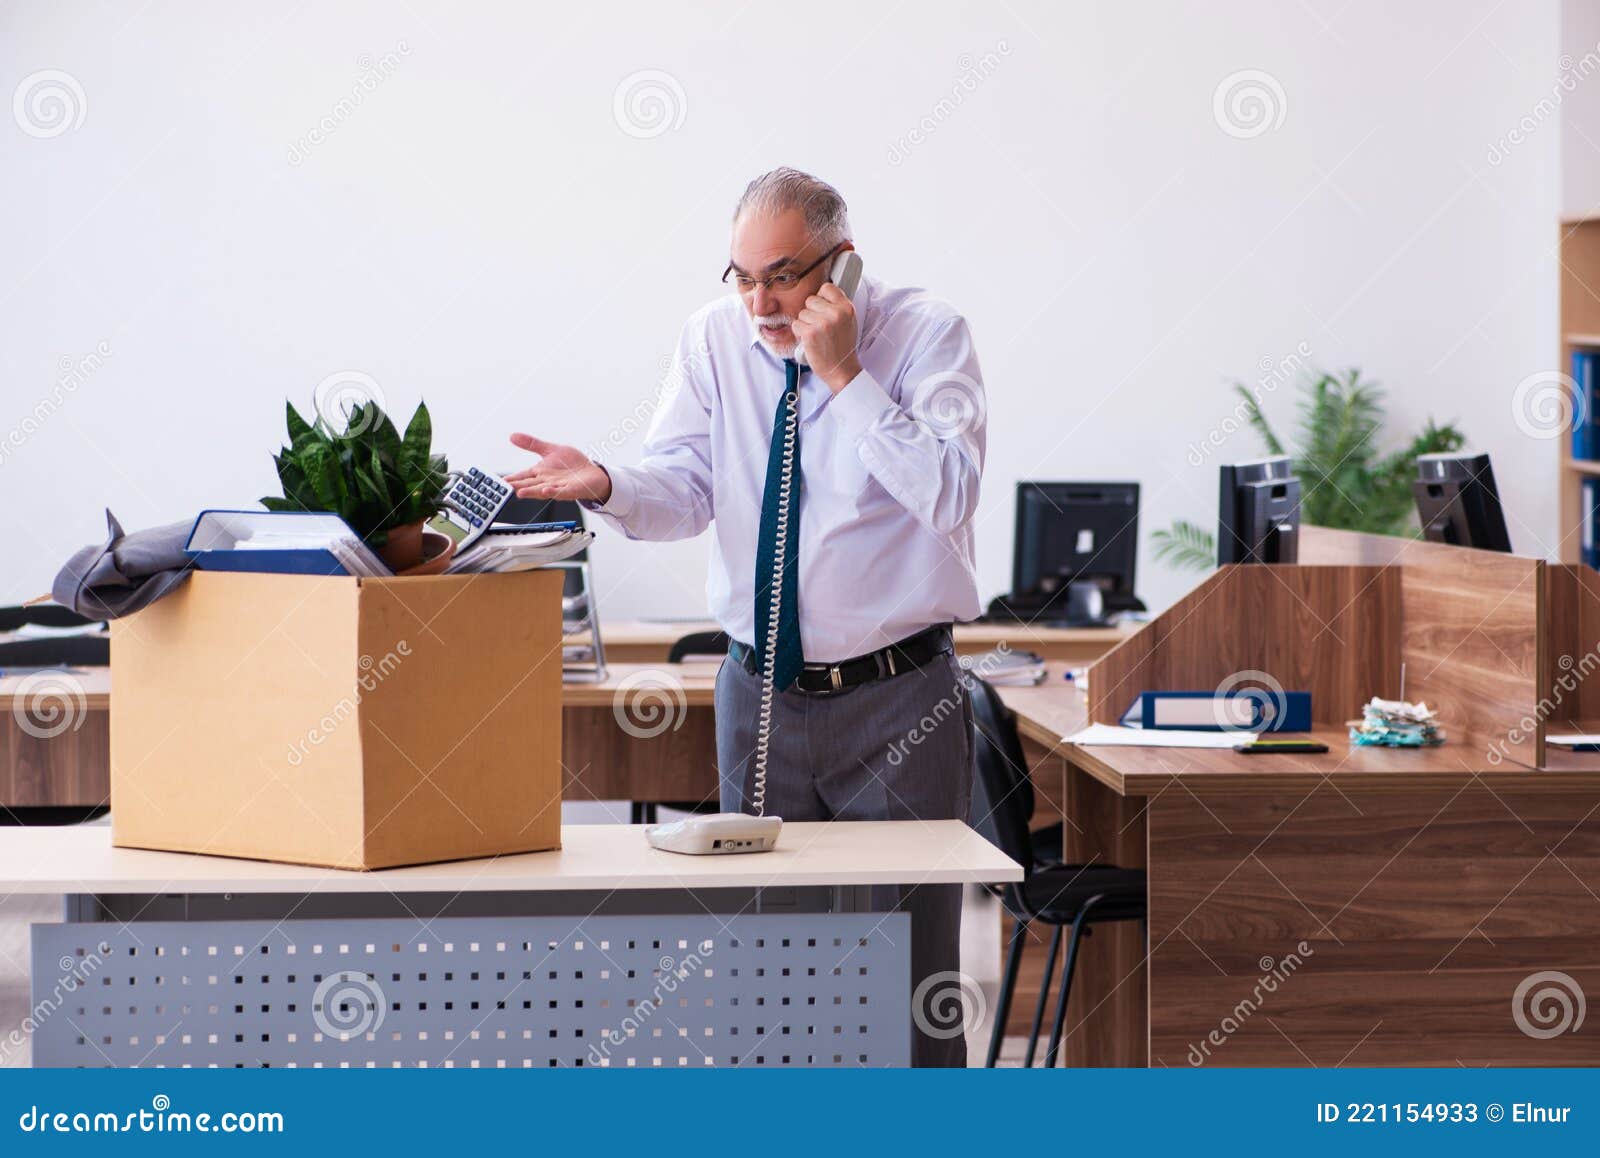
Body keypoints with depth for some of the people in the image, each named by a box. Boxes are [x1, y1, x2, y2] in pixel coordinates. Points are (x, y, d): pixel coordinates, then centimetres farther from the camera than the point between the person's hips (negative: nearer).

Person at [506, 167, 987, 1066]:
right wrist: (606, 486, -24)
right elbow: (686, 488, -3)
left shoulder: (927, 334, -8)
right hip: (761, 692, 4)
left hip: (896, 700, -4)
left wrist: (844, 375, -23)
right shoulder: (719, 337, 4)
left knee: (911, 966, 0)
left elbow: (951, 494, -21)